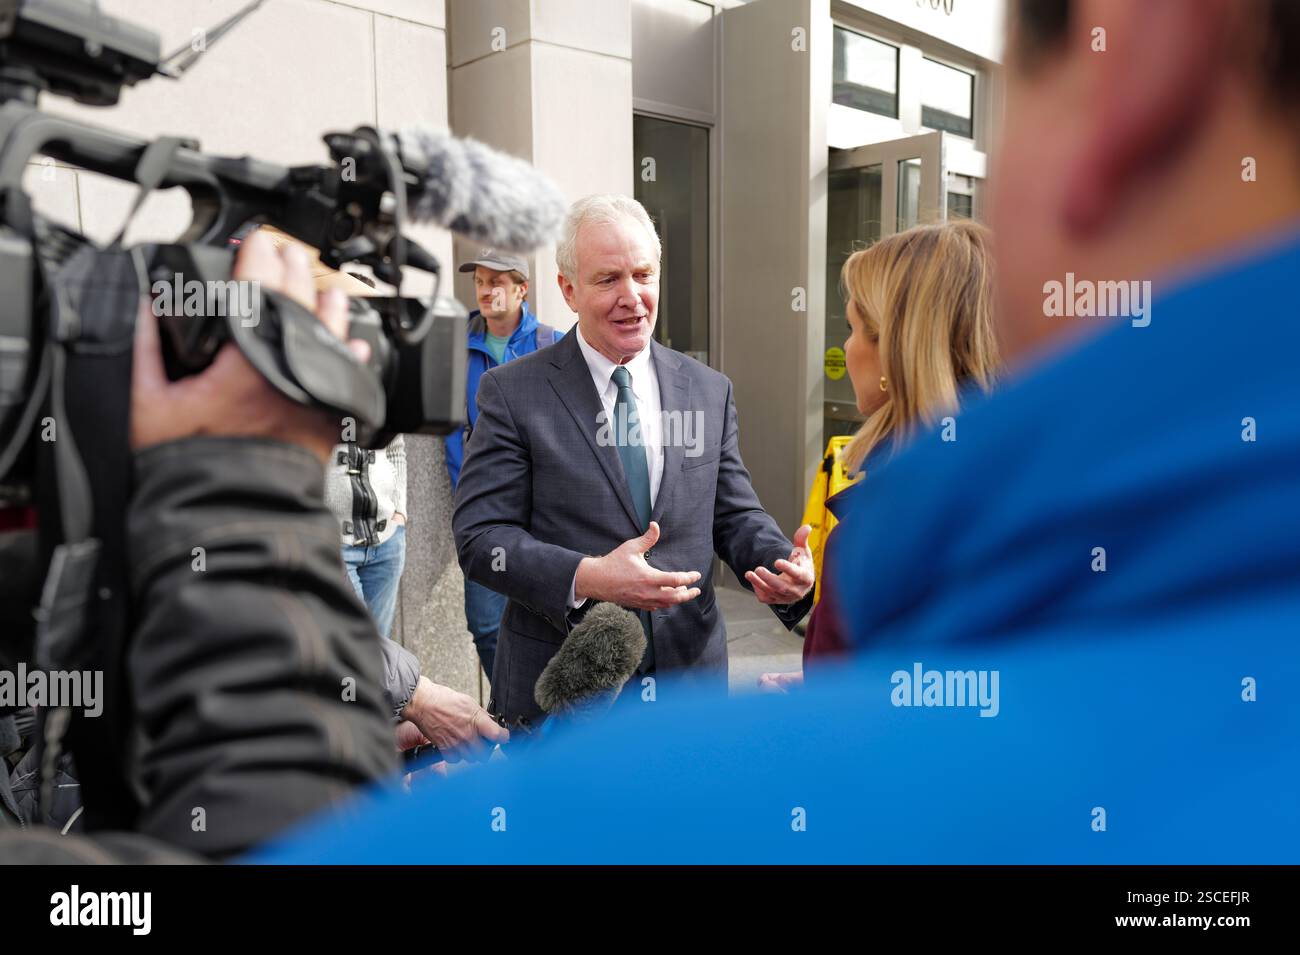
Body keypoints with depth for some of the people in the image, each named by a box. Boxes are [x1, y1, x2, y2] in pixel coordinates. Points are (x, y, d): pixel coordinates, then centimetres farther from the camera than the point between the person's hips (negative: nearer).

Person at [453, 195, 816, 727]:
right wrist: (587, 578, -26)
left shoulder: (709, 391, 4)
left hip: (690, 669, 3)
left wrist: (784, 566, -14)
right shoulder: (512, 394, -7)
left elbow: (735, 516, 7)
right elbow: (479, 534, -11)